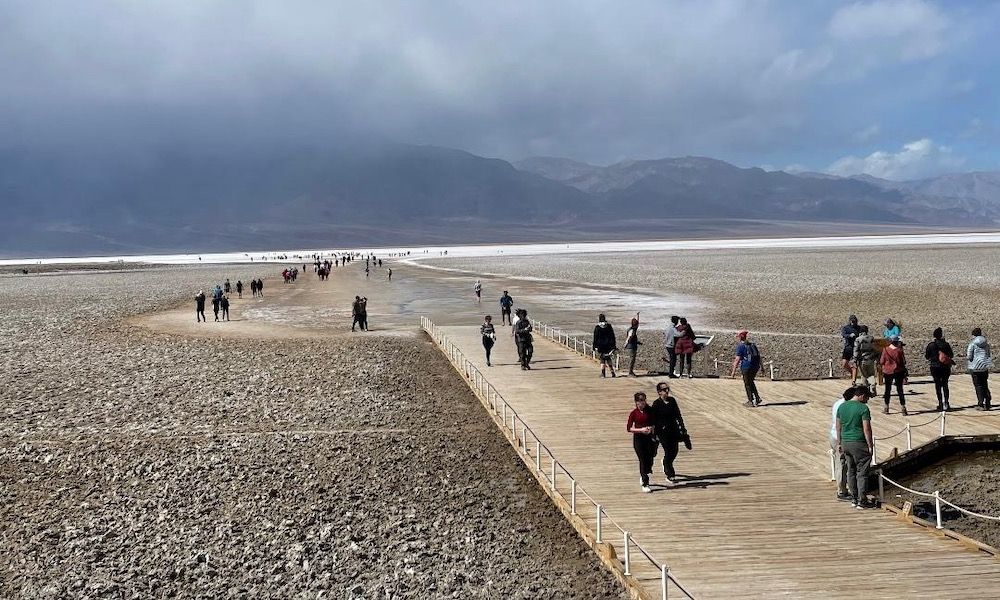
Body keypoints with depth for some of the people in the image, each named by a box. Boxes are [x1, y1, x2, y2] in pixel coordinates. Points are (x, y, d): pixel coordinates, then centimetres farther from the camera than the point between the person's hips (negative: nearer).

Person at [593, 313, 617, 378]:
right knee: (608, 359, 12)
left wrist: (595, 346, 1)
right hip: (608, 345, 3)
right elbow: (613, 336, 5)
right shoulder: (609, 326, 1)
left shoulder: (597, 327, -8)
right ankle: (612, 372, 4)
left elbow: (595, 338, -5)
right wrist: (614, 345, 11)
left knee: (602, 360, 4)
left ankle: (603, 374, 1)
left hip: (600, 346, -3)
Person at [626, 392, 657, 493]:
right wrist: (641, 430, -17)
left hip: (649, 437, 3)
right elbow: (629, 428, -5)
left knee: (650, 460, 5)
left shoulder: (650, 411, 2)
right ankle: (645, 484, 3)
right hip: (638, 438, -3)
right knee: (643, 461, -5)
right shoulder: (634, 413, -5)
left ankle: (642, 475, 36)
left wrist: (652, 428, -9)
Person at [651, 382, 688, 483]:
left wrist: (682, 427, 7)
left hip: (674, 429, 5)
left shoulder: (672, 400, 5)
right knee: (668, 452, -4)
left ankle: (666, 464, 40)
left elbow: (678, 414, 11)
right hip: (663, 431, -5)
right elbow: (654, 420, -8)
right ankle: (670, 475, 7)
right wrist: (655, 433, -11)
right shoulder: (657, 403, -9)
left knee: (674, 451, 9)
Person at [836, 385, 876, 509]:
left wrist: (839, 443, 18)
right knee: (862, 472, 0)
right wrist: (870, 445, -8)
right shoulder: (863, 408, -12)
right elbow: (866, 429, -15)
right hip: (859, 443, -7)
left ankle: (854, 499, 20)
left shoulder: (842, 406, 7)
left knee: (851, 471, 15)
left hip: (845, 442, 7)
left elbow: (838, 427, 11)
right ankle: (862, 501, 3)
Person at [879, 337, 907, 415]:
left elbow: (881, 362, -4)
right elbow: (904, 362, -6)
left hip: (888, 372, 1)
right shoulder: (899, 350, -10)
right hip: (898, 372, -1)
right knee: (900, 390, 4)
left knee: (888, 390, 12)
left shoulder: (885, 350, -8)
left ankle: (886, 408, 16)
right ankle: (903, 407, 1)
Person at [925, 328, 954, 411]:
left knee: (938, 386, 4)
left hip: (935, 368, -2)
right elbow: (951, 355, 1)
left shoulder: (931, 345, -10)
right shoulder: (946, 344, -5)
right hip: (945, 367, 2)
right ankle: (946, 403, 5)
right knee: (945, 385, 11)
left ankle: (941, 404, 2)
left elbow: (926, 356, -2)